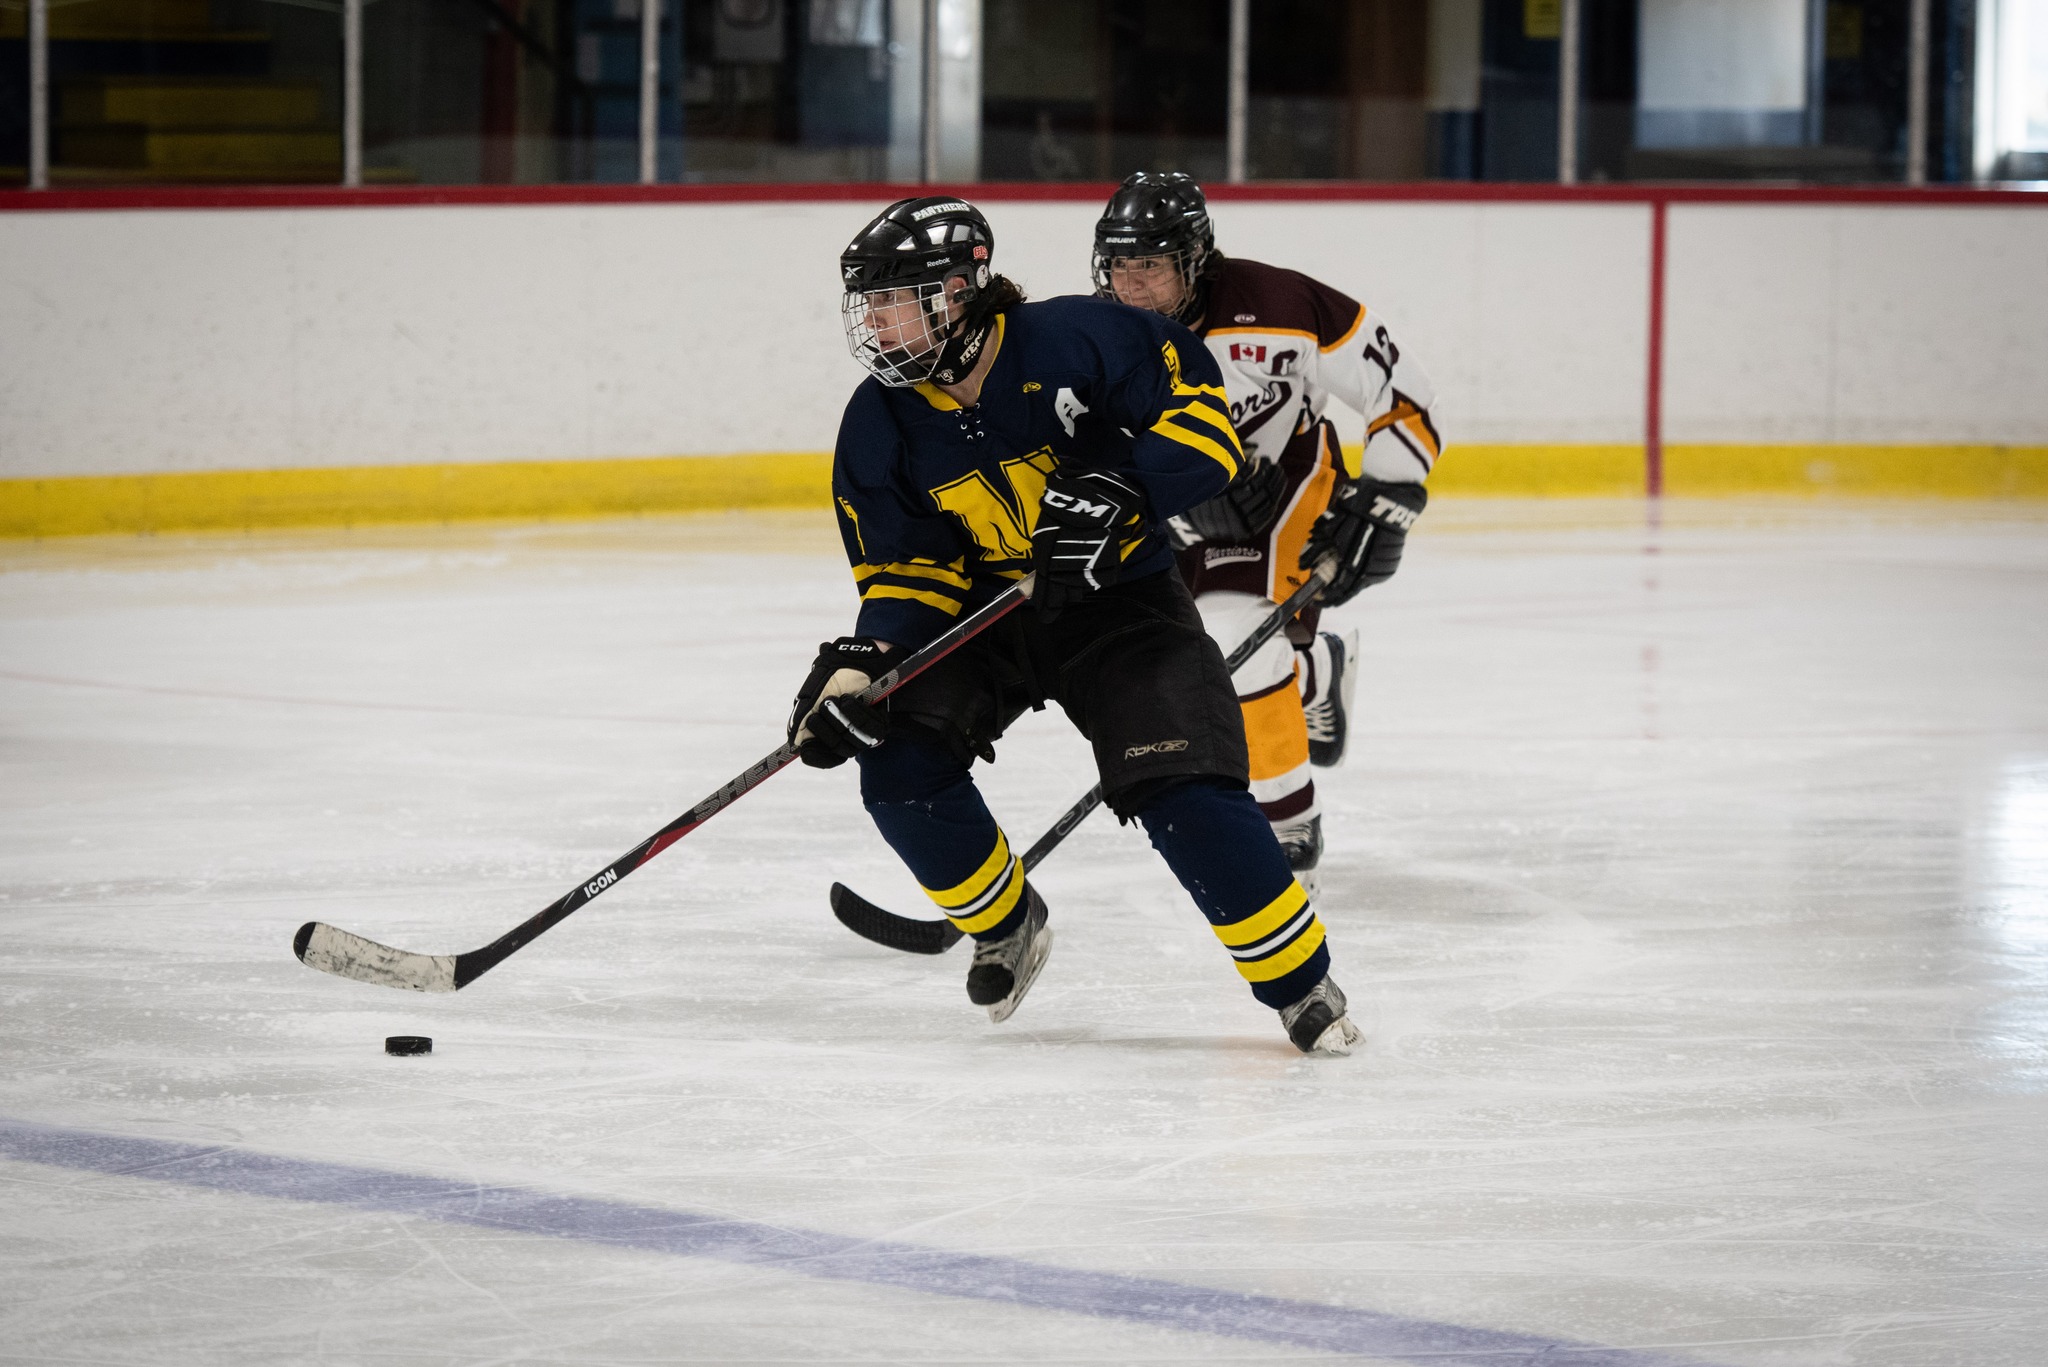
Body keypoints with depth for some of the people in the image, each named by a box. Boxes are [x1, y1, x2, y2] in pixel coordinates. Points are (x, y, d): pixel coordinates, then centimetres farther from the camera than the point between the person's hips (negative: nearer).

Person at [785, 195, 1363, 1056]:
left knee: (1184, 791, -21)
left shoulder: (1075, 342, -22)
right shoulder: (881, 424, -8)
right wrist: (861, 664, -21)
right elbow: (906, 570, -4)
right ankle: (1006, 926, 10)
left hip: (1119, 599, -4)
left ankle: (1300, 981, -4)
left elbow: (1202, 415, -19)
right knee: (900, 760, -17)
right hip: (982, 608, 4)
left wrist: (1121, 490, -34)